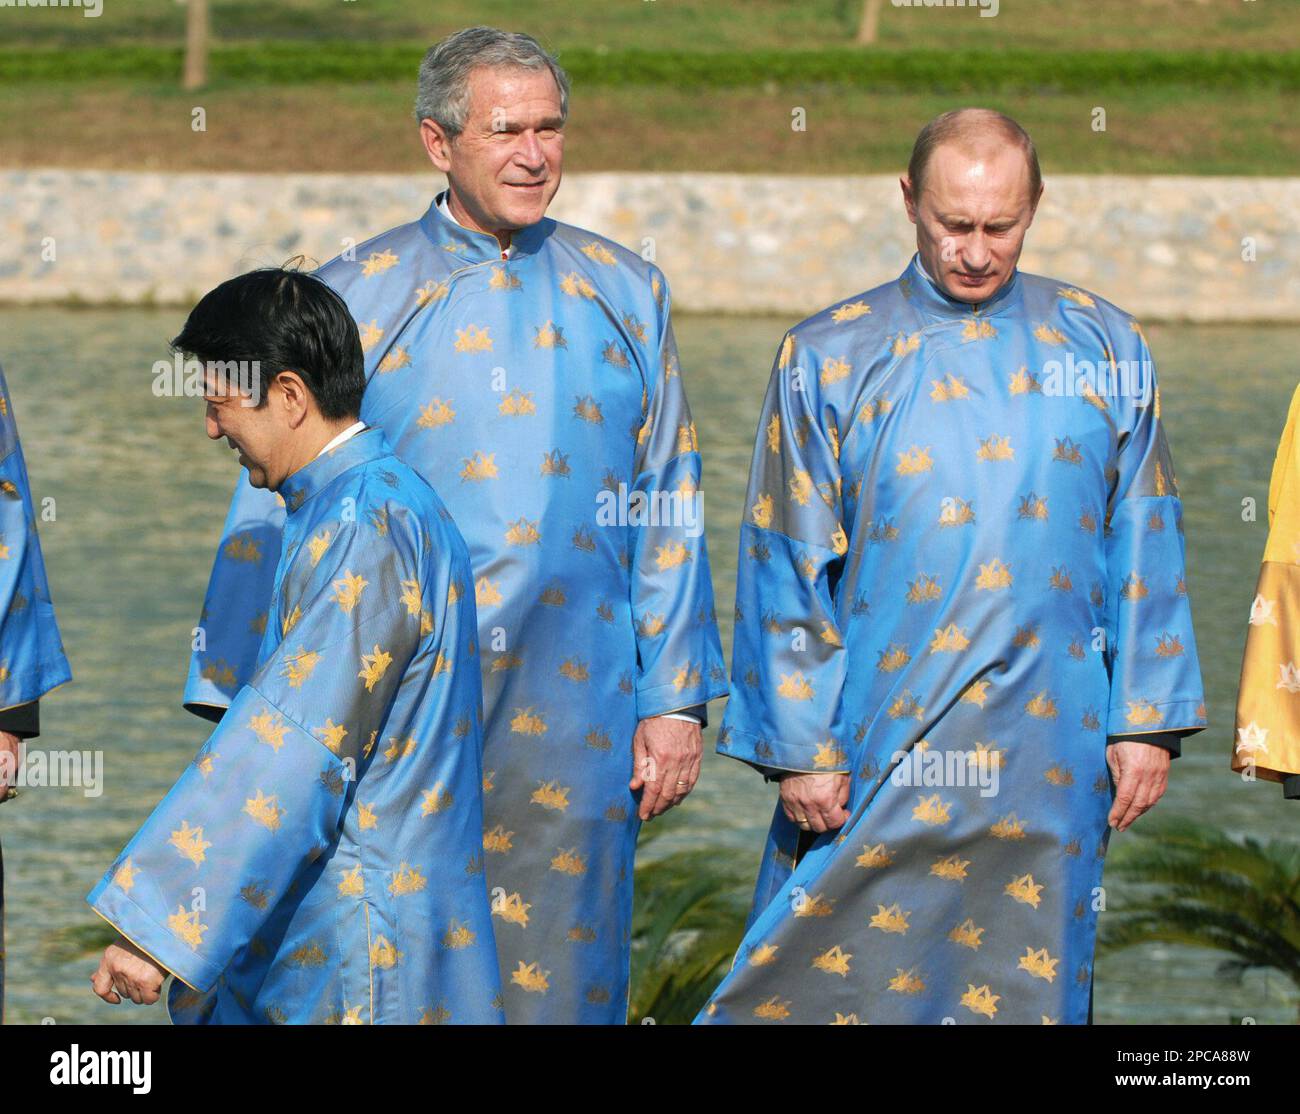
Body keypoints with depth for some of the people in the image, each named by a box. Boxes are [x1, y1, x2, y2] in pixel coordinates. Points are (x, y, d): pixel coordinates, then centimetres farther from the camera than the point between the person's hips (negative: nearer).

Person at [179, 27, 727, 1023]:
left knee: (558, 979, 1)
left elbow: (669, 513, 10)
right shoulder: (352, 301, 3)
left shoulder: (624, 296, 9)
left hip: (573, 711, 1)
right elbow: (276, 514, 5)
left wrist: (676, 699, 5)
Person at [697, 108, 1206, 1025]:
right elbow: (787, 565, 1)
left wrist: (1146, 721, 1)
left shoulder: (1104, 349, 5)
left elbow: (1145, 548, 7)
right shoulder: (831, 358, 1)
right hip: (875, 744, -1)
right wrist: (798, 743, -4)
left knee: (1023, 985, 4)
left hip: (1046, 758, 1)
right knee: (833, 976, -1)